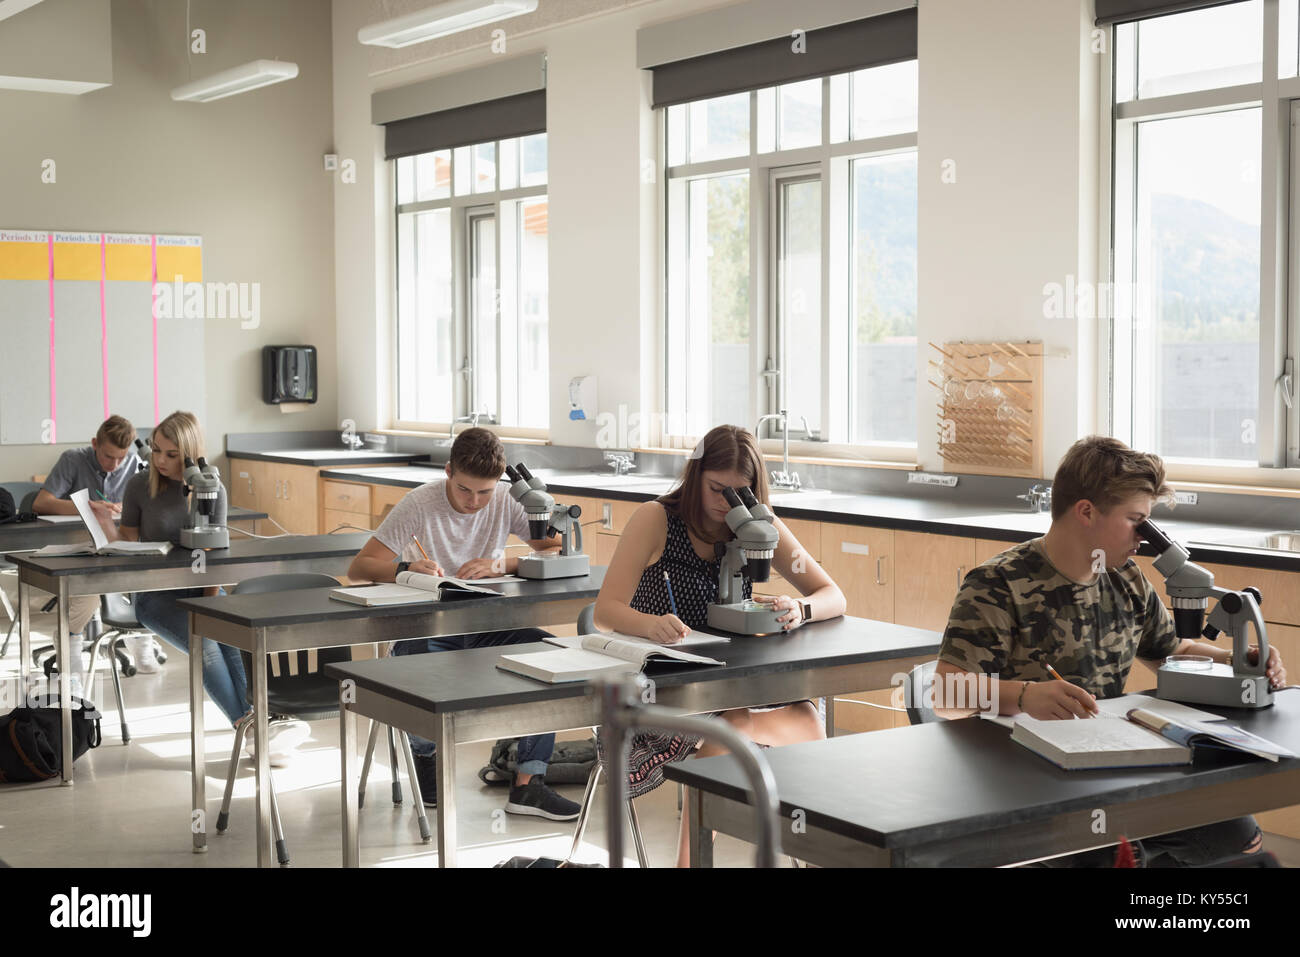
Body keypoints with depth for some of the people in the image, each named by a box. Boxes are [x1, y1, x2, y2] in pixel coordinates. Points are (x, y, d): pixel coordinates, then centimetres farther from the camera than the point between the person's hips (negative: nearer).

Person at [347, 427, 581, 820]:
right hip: (426, 632, -3)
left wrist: (500, 564, -24)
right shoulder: (419, 504, -10)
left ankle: (527, 784, -19)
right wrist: (407, 568, -34)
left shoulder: (507, 501, -2)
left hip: (486, 627, 3)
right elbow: (359, 568, -13)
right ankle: (425, 755, 4)